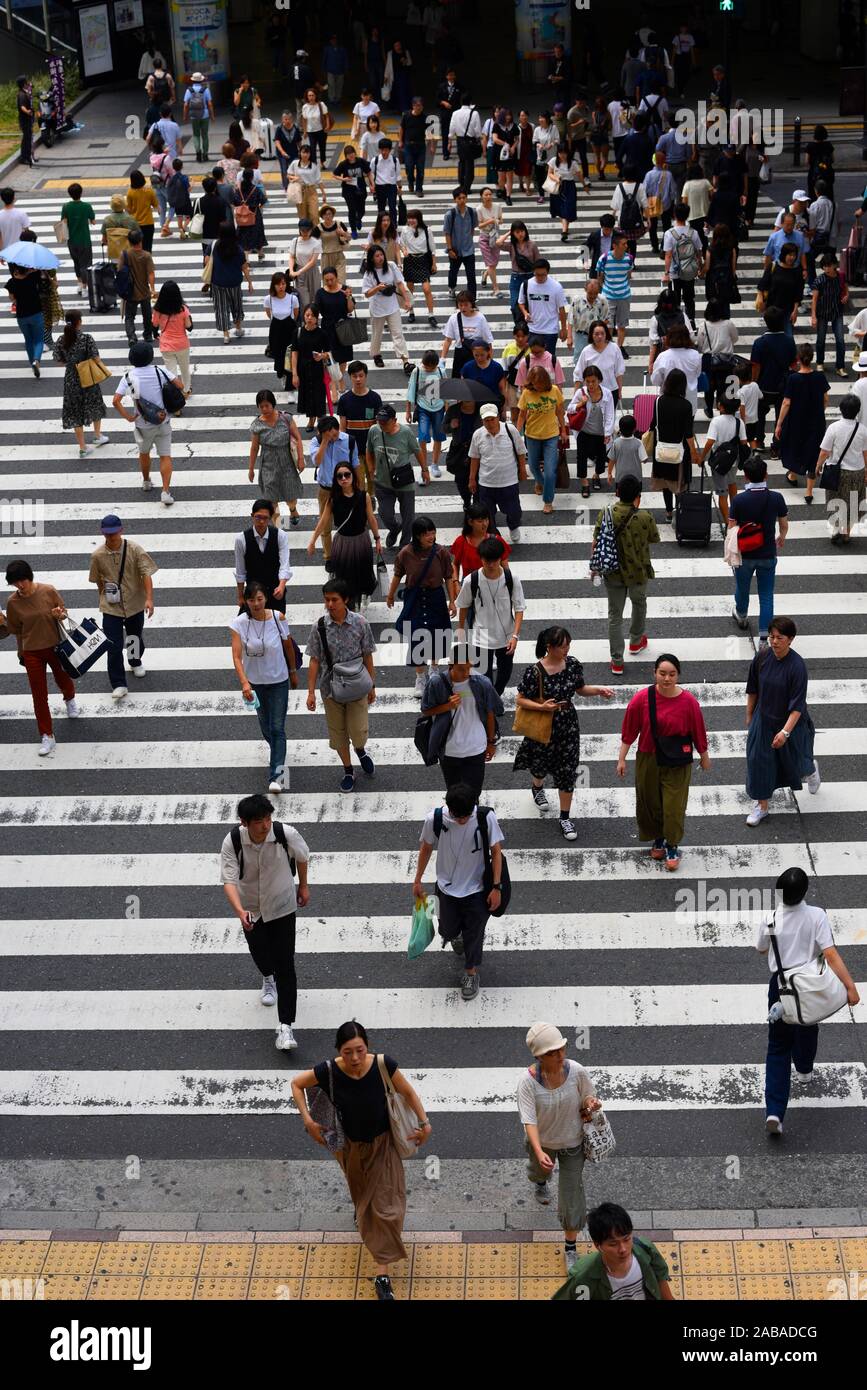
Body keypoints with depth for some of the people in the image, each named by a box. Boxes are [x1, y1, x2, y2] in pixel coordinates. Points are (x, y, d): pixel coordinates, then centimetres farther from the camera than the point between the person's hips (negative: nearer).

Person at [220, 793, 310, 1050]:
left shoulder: (287, 834, -26)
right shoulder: (232, 842, -26)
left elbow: (302, 856, -4)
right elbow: (229, 880, -30)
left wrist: (303, 886, 10)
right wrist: (240, 911, -46)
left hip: (282, 907, -2)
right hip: (250, 909, 2)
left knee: (285, 966, -8)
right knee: (258, 952, 24)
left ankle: (285, 1027, -6)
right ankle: (268, 979, 61)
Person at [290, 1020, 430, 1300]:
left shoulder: (383, 1065, -30)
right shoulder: (328, 1072, -30)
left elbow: (407, 1092, -12)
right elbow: (297, 1083, -10)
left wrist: (424, 1123, -9)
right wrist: (308, 1121, -14)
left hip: (382, 1144, -1)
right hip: (351, 1147, 1)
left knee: (386, 1206, -1)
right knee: (362, 1196, 28)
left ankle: (382, 1273, 10)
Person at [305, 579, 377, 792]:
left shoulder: (360, 624, -10)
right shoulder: (319, 628, -9)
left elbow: (367, 656, 0)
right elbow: (314, 660, -3)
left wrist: (372, 685, 3)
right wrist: (311, 692, -5)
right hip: (330, 688, 1)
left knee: (358, 732, -4)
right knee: (338, 732, 11)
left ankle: (361, 751, 33)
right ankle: (348, 771, 31)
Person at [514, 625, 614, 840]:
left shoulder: (573, 664, -9)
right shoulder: (535, 671, -23)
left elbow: (580, 689, 8)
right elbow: (520, 700, -15)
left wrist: (599, 690, -10)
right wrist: (541, 706, -30)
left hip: (568, 726, 3)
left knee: (567, 771, 7)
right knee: (541, 764, 22)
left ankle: (565, 818, 22)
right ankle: (537, 788, 59)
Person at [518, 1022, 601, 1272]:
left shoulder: (576, 1072, -25)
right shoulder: (528, 1080, -31)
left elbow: (587, 1098, -5)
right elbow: (529, 1120, -33)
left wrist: (591, 1104, -30)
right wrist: (539, 1152, -46)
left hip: (572, 1141, 0)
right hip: (542, 1141, 0)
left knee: (572, 1192, 4)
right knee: (540, 1169, 32)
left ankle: (570, 1248, 25)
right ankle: (540, 1183, 73)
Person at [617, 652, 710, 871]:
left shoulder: (688, 702, -16)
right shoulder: (642, 698, -14)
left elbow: (698, 731, -2)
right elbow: (629, 730, -4)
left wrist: (704, 757, 9)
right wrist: (622, 758, 0)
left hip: (677, 763, -2)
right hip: (648, 760, 2)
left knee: (674, 805, 3)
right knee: (650, 802, 16)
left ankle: (672, 848, 24)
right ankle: (658, 839, 40)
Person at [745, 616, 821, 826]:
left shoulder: (796, 666, -26)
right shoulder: (762, 657, -13)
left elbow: (797, 705, -24)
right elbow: (753, 689, 3)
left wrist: (785, 731, -29)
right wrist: (749, 715, 10)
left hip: (790, 722, -3)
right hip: (764, 719, 3)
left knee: (793, 759, 19)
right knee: (759, 761, 4)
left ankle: (811, 770, 55)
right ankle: (762, 807, 20)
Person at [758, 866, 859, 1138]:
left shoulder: (770, 919, -16)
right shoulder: (816, 916, -19)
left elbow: (761, 950, 3)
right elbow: (830, 954, -25)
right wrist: (850, 986, -24)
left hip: (780, 985, -1)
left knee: (778, 1047, 4)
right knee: (807, 1029, 31)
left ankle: (774, 1113, -8)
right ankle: (804, 1071, 60)